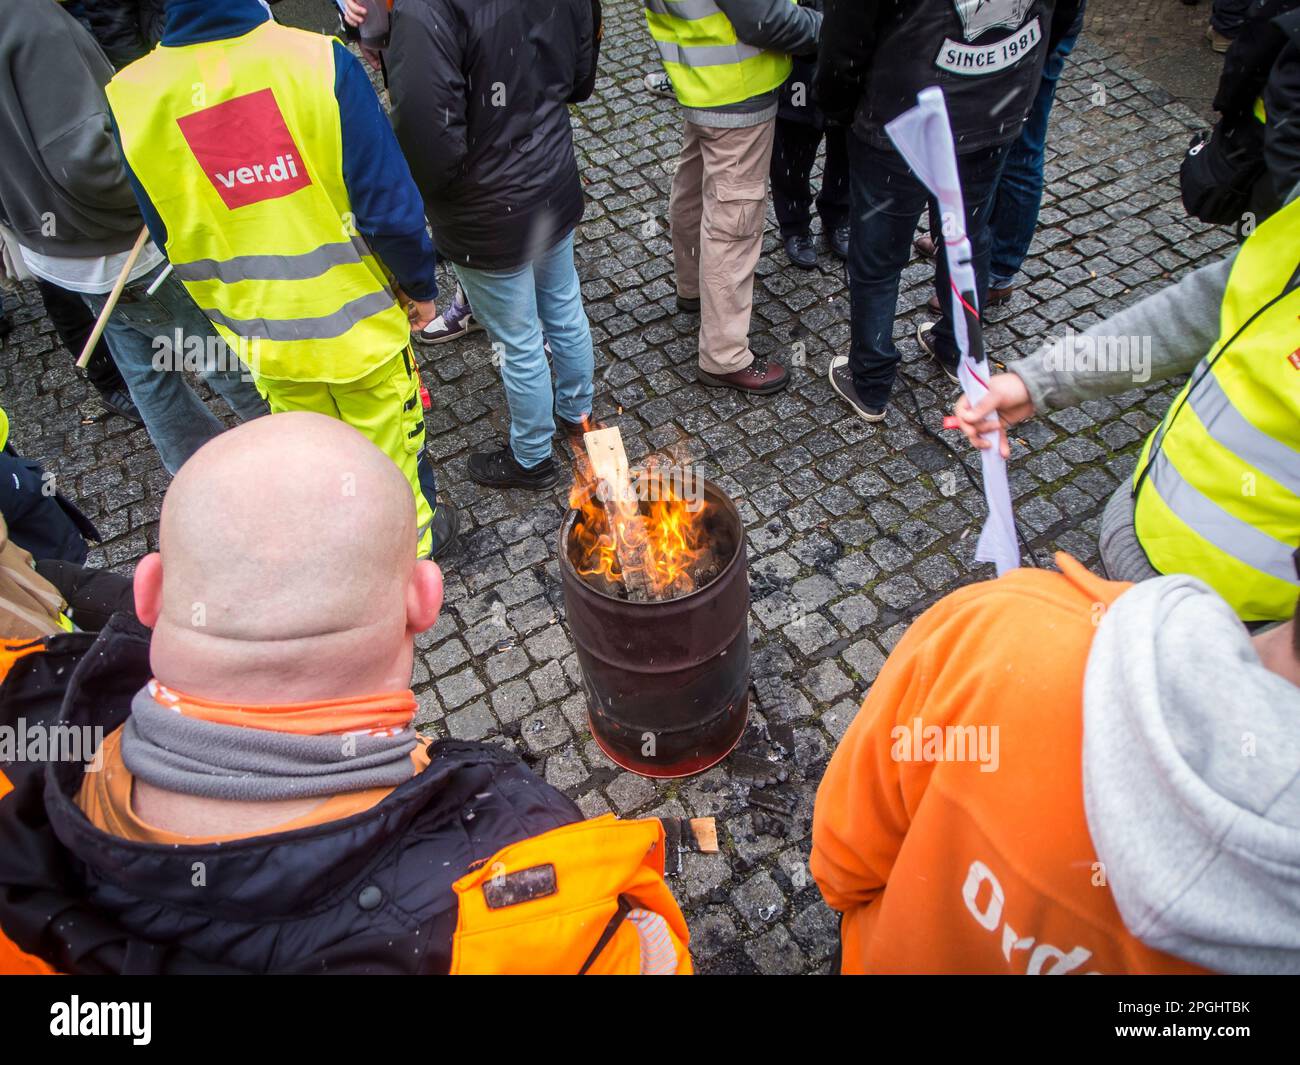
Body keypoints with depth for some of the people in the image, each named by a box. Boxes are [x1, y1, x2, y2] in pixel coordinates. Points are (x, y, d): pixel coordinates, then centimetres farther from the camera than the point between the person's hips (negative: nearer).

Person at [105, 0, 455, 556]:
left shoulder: (129, 98, -10)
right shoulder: (320, 60, -22)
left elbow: (168, 238, 2)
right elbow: (390, 203, -19)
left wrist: (227, 314, 17)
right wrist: (421, 284, -3)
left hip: (265, 335, 3)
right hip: (358, 319, -3)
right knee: (390, 438, 21)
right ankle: (417, 533, 44)